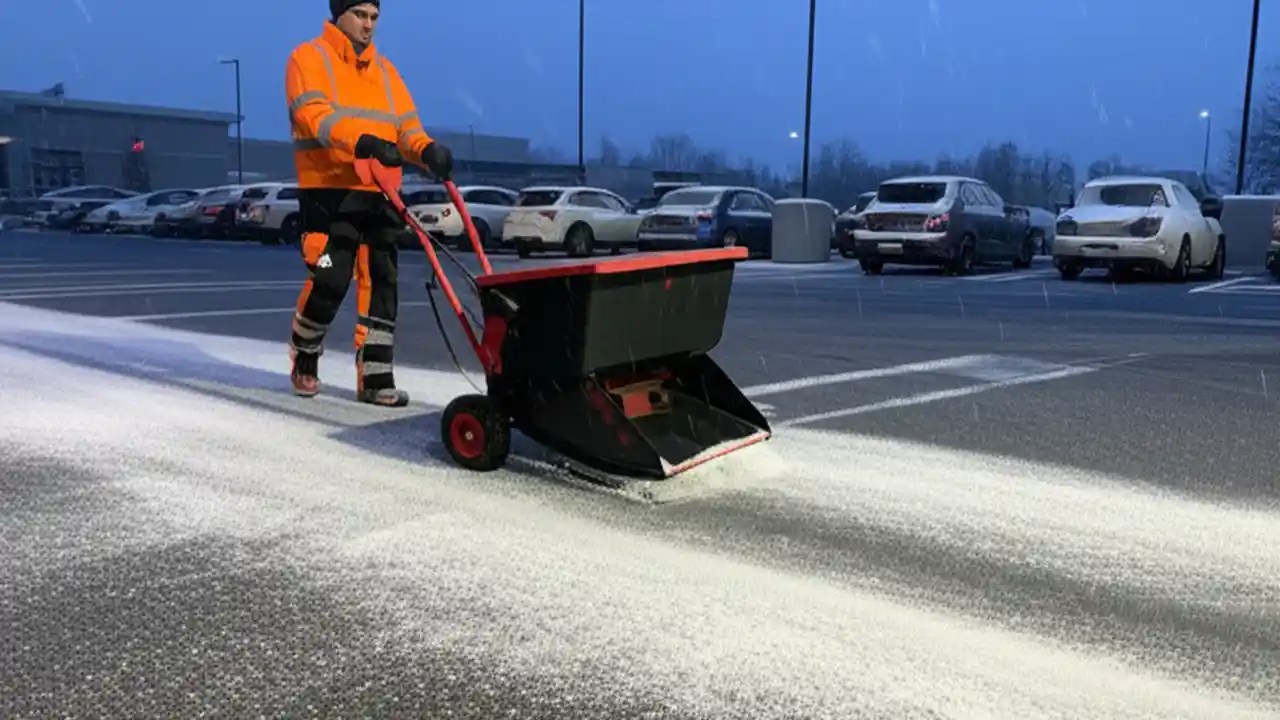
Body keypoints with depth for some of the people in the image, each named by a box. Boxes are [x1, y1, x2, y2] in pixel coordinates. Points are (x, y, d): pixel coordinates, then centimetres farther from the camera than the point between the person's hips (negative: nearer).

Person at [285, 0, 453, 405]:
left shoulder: (384, 70, 20)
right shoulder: (309, 58, 2)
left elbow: (407, 126, 11)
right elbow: (316, 116, -16)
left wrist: (428, 151, -13)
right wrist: (364, 142, -32)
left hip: (380, 193, 5)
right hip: (328, 190, -5)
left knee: (382, 283, 0)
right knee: (330, 281, -9)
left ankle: (375, 378, 6)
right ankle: (304, 360, 17)